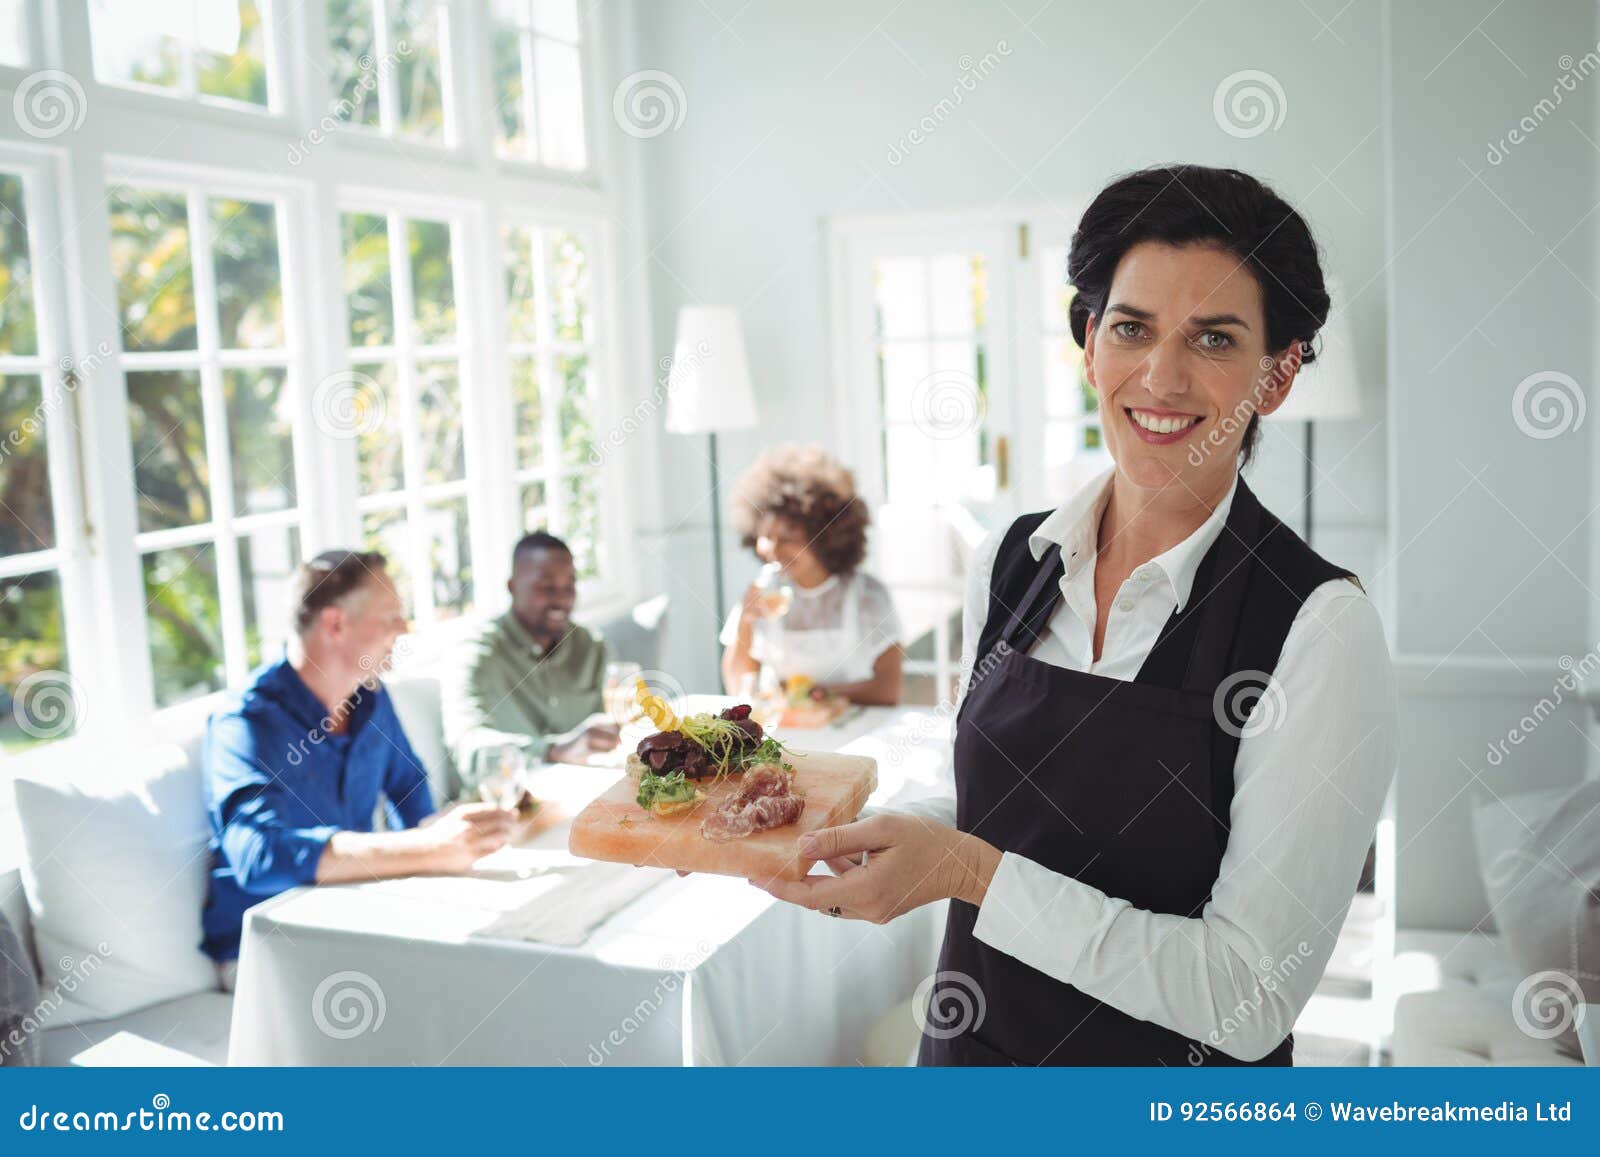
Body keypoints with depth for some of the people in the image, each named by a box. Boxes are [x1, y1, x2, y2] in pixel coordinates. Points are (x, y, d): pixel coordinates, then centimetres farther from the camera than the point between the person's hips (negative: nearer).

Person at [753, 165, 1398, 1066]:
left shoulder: (1321, 628, -22)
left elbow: (1251, 999, -23)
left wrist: (970, 872, -30)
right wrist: (839, 836, -10)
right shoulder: (1012, 563, -6)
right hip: (967, 1055, 5)